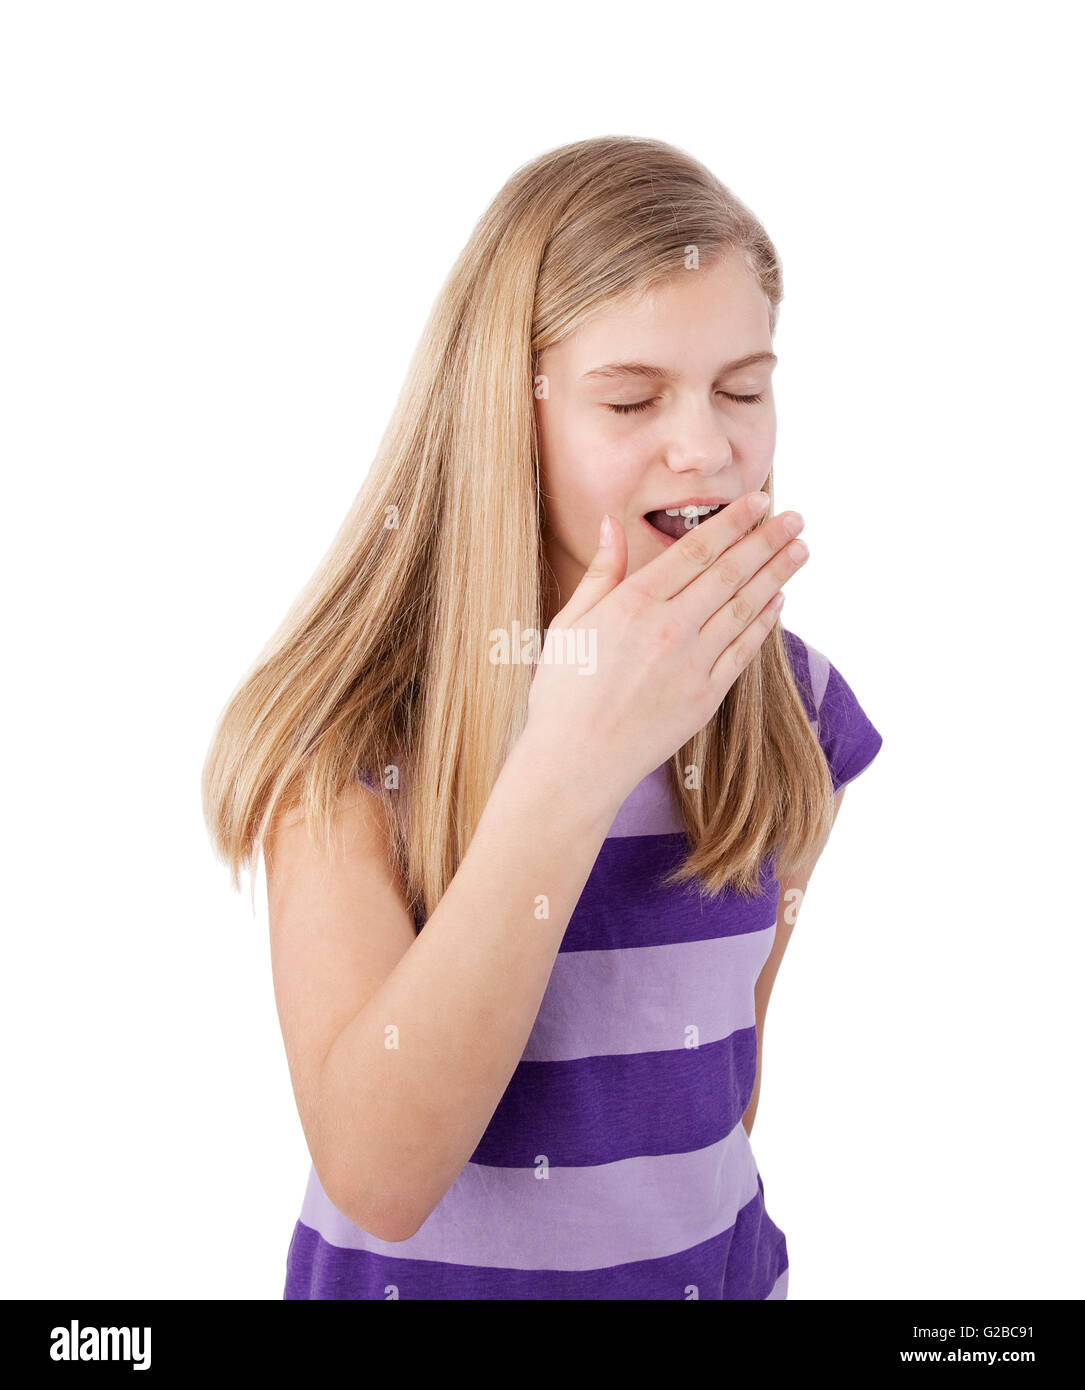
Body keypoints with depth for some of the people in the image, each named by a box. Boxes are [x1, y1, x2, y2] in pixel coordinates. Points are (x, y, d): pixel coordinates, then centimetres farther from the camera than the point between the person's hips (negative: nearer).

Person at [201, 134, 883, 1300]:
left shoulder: (788, 709, -9)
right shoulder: (355, 711, -20)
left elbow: (731, 1044, 3)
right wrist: (571, 769, -35)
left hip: (714, 1262, 3)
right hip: (419, 1268, -2)